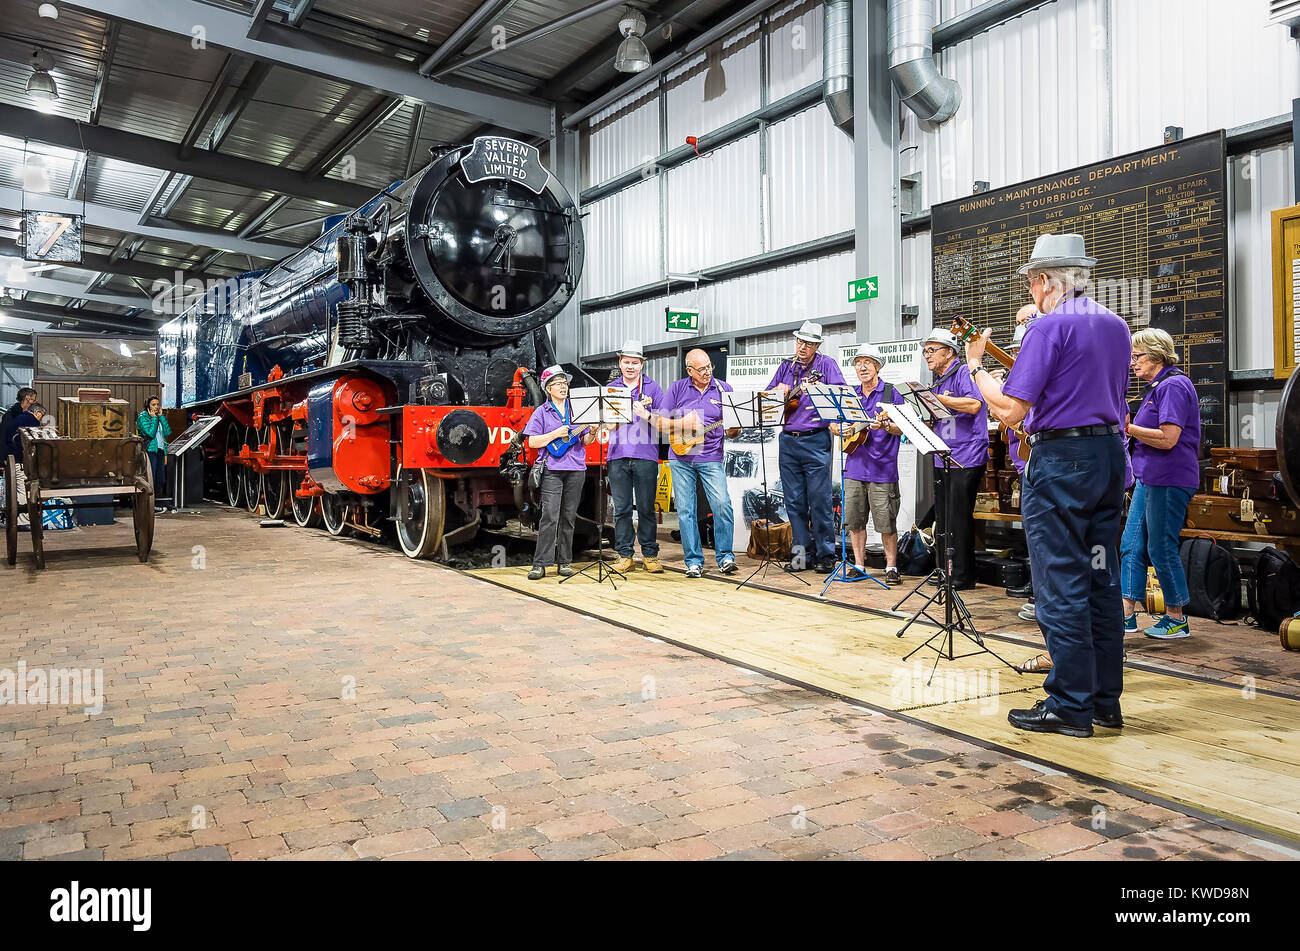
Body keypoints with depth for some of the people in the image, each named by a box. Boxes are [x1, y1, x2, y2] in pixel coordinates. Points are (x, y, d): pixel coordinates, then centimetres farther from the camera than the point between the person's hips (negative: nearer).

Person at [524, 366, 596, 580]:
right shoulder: (541, 412, 4)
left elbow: (585, 441, 15)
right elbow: (532, 442, -2)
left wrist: (592, 432, -6)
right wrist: (556, 434, -12)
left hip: (576, 469, 4)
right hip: (552, 468, -4)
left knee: (568, 517, 6)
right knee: (550, 516, -12)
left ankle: (564, 562, 13)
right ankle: (540, 564, -8)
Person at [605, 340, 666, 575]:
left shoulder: (653, 388, 8)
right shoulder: (611, 388, 15)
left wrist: (647, 409, -13)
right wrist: (610, 422, -8)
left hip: (645, 455, -2)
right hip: (618, 455, 2)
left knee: (646, 508, 0)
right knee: (621, 509, 3)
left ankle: (650, 554, 9)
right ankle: (625, 555, 10)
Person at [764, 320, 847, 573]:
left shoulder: (826, 364, 3)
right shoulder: (786, 366, 15)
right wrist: (778, 392, -2)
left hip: (816, 440, -4)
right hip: (788, 440, 4)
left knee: (819, 500, -4)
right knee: (794, 502, 7)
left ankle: (825, 554, 5)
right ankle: (802, 552, 15)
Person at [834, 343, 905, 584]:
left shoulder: (891, 393, 0)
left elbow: (904, 428, -4)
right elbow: (833, 425, 18)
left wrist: (885, 426, -22)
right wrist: (841, 429, -5)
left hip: (882, 470, -5)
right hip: (854, 467, 5)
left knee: (886, 523, -3)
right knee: (854, 520, 7)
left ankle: (891, 567, 10)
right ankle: (859, 565, 18)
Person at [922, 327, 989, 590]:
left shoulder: (963, 373, -7)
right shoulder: (938, 381, 19)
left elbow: (974, 404, -24)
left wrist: (938, 398, -22)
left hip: (966, 458, -9)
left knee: (959, 519, -6)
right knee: (942, 519, 11)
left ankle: (963, 576, 2)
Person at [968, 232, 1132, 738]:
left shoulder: (1049, 327, -12)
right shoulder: (1116, 326, 14)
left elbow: (1009, 409, -17)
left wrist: (976, 366, -1)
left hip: (1061, 459, -8)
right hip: (1111, 453, 9)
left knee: (1062, 586, -3)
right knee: (1102, 581, 12)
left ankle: (1069, 706, 4)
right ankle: (1106, 700, 20)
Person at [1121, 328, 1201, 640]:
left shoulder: (1174, 385, -13)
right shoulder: (1156, 387, 18)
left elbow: (1168, 438, -21)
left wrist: (1128, 428, -15)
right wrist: (1127, 429, 10)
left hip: (1169, 481, -10)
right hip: (1148, 479, 10)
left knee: (1162, 550, -2)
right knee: (1131, 546, 8)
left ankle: (1177, 619, 12)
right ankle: (1127, 614, 12)